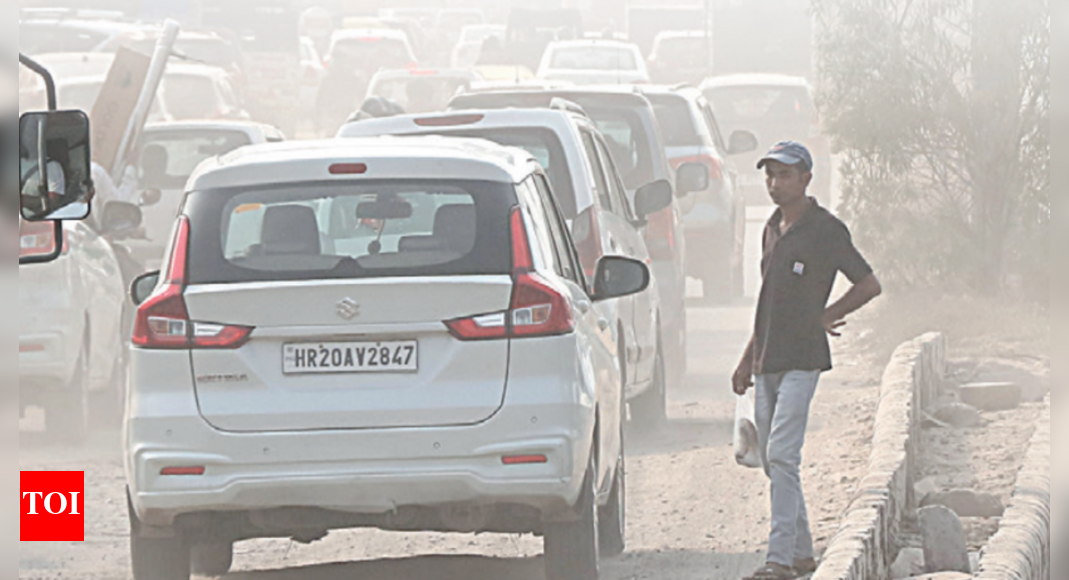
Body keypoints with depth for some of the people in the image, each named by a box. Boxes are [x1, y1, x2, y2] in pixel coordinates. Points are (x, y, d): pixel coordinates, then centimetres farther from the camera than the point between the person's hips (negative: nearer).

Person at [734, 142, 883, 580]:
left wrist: (825, 317, -1)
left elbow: (870, 285, -5)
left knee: (782, 454, -17)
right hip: (769, 361, 8)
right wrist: (749, 358, 23)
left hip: (802, 359, -8)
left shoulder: (825, 229, -8)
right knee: (771, 458, 10)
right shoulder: (773, 228, 16)